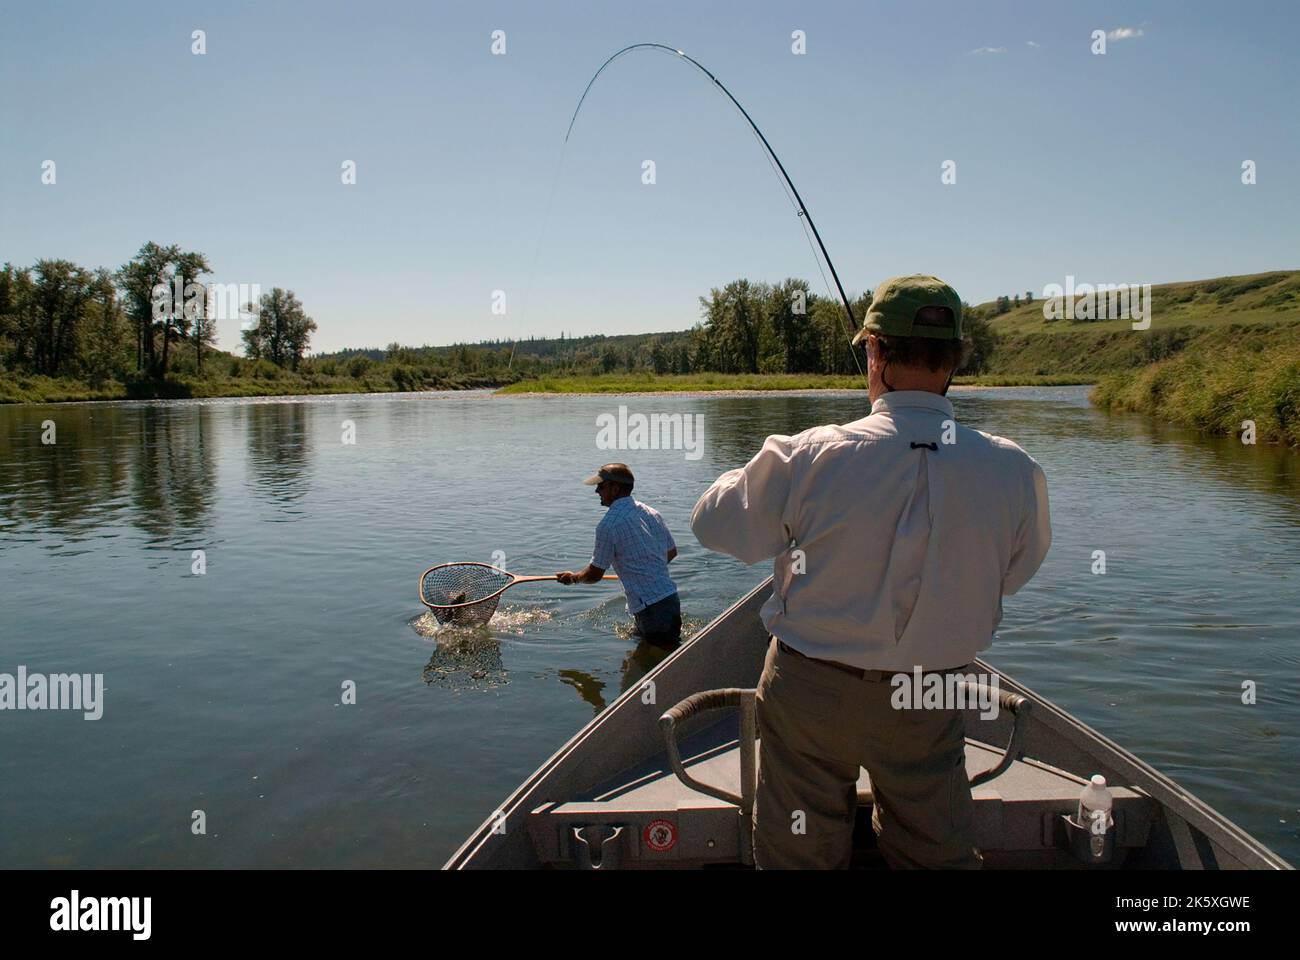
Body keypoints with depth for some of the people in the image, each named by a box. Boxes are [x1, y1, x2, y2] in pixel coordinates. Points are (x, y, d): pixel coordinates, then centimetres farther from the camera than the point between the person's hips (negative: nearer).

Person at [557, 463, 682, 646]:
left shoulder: (608, 525, -15)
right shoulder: (652, 513, 9)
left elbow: (595, 574, -8)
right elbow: (672, 552, 21)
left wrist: (573, 577, 12)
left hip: (649, 609, -8)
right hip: (672, 599, 8)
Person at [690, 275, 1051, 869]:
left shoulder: (808, 458, -23)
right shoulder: (1014, 471, -16)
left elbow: (715, 524, -7)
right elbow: (1013, 573, 3)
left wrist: (760, 476, 12)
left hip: (808, 692, -1)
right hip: (926, 707, 2)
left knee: (799, 852, 17)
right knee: (939, 851, 22)